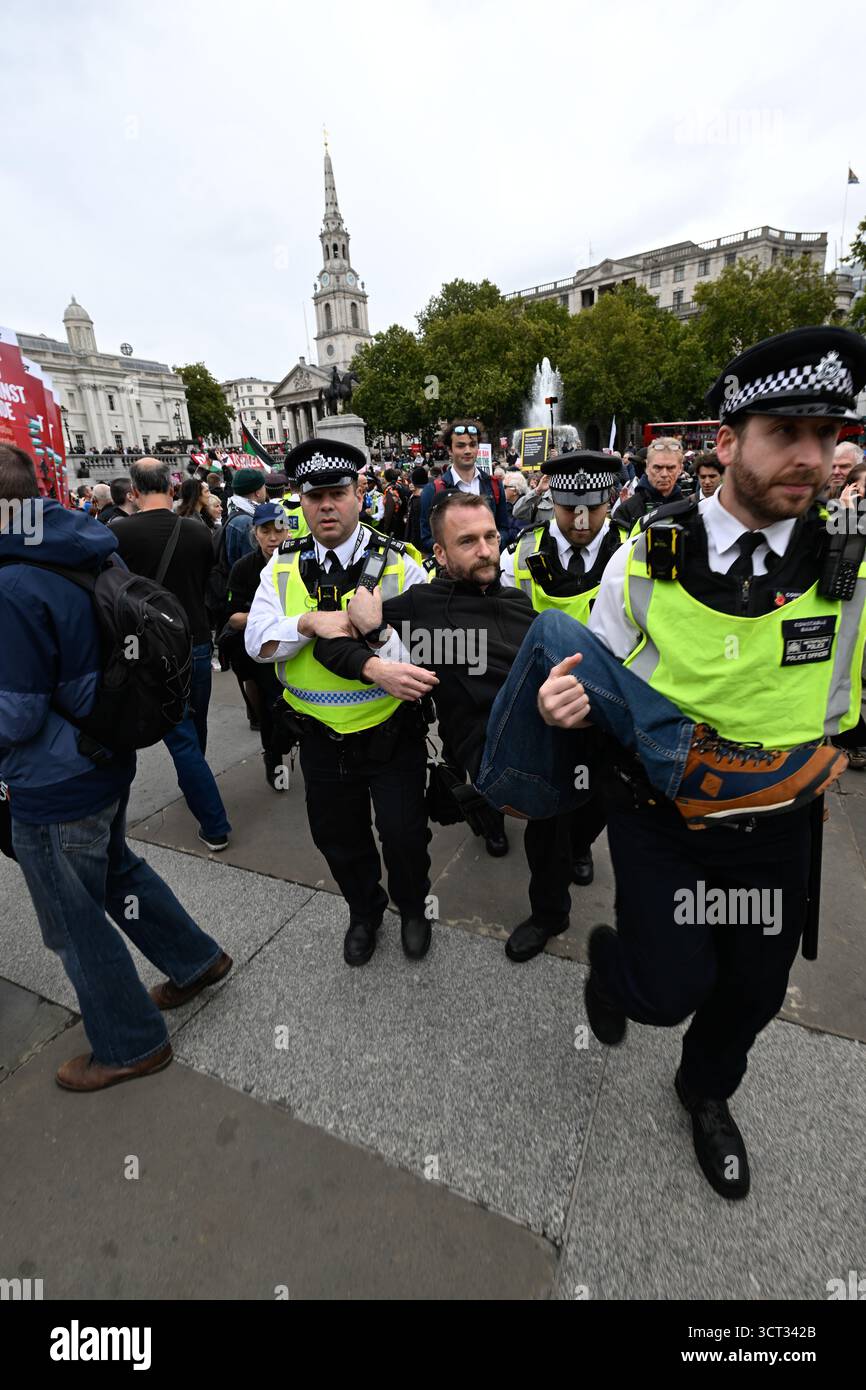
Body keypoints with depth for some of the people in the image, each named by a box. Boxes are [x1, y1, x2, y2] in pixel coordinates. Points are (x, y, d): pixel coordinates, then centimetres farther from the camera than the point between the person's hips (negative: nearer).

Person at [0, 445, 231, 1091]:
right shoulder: (90, 555, 0)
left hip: (53, 789, -8)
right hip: (106, 762, 8)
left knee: (75, 923, 12)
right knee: (117, 868, 28)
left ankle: (131, 1045, 34)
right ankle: (198, 960, 44)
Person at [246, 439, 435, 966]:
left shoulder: (400, 563, -8)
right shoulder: (283, 568, 1)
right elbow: (257, 642, -7)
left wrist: (381, 666, -32)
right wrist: (310, 622, -24)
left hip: (392, 734, -3)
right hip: (321, 738, 3)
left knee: (403, 834, 8)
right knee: (338, 837, 19)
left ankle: (413, 909, 42)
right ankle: (364, 912, 49)